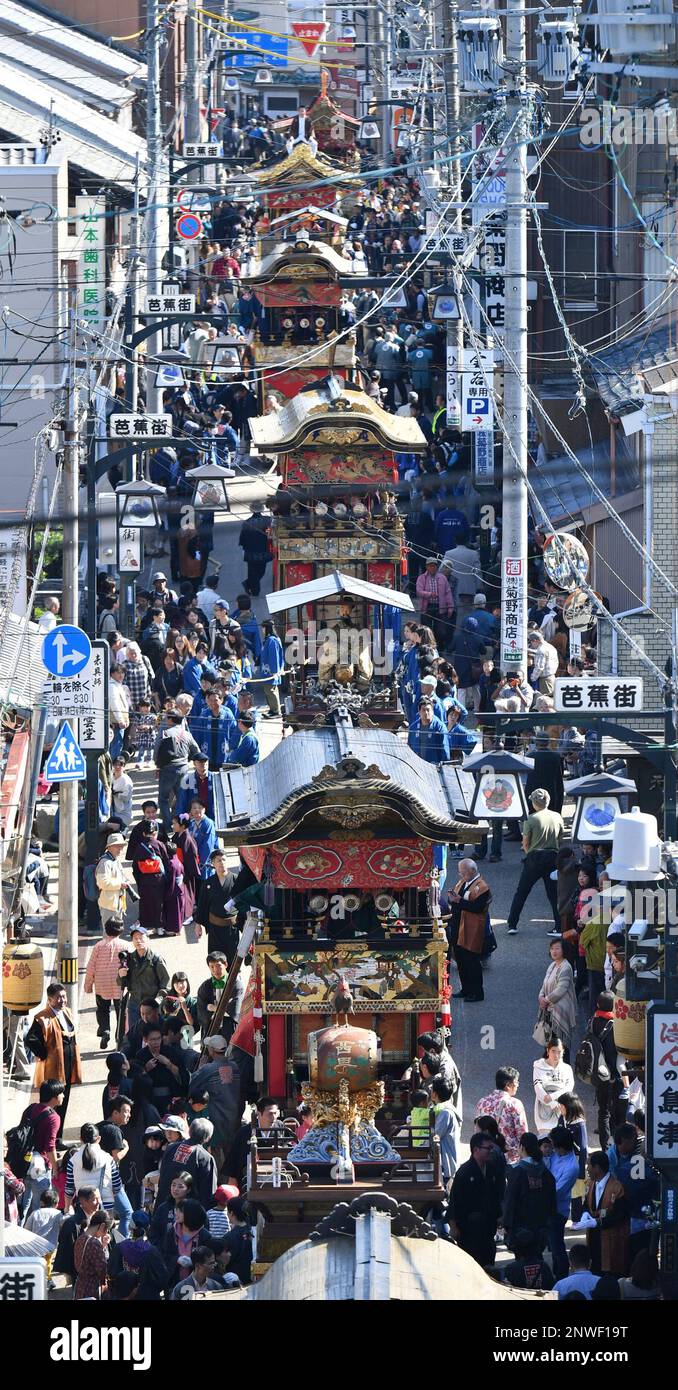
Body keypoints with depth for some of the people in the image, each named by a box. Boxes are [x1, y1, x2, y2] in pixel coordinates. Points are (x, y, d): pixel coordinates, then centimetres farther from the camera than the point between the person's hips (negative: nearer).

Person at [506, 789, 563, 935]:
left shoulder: (531, 819, -11)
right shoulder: (557, 817, 0)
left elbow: (525, 843, -3)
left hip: (535, 857, -3)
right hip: (553, 857, 3)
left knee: (521, 892, 8)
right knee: (554, 893, 9)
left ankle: (512, 924, 9)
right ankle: (560, 927, 5)